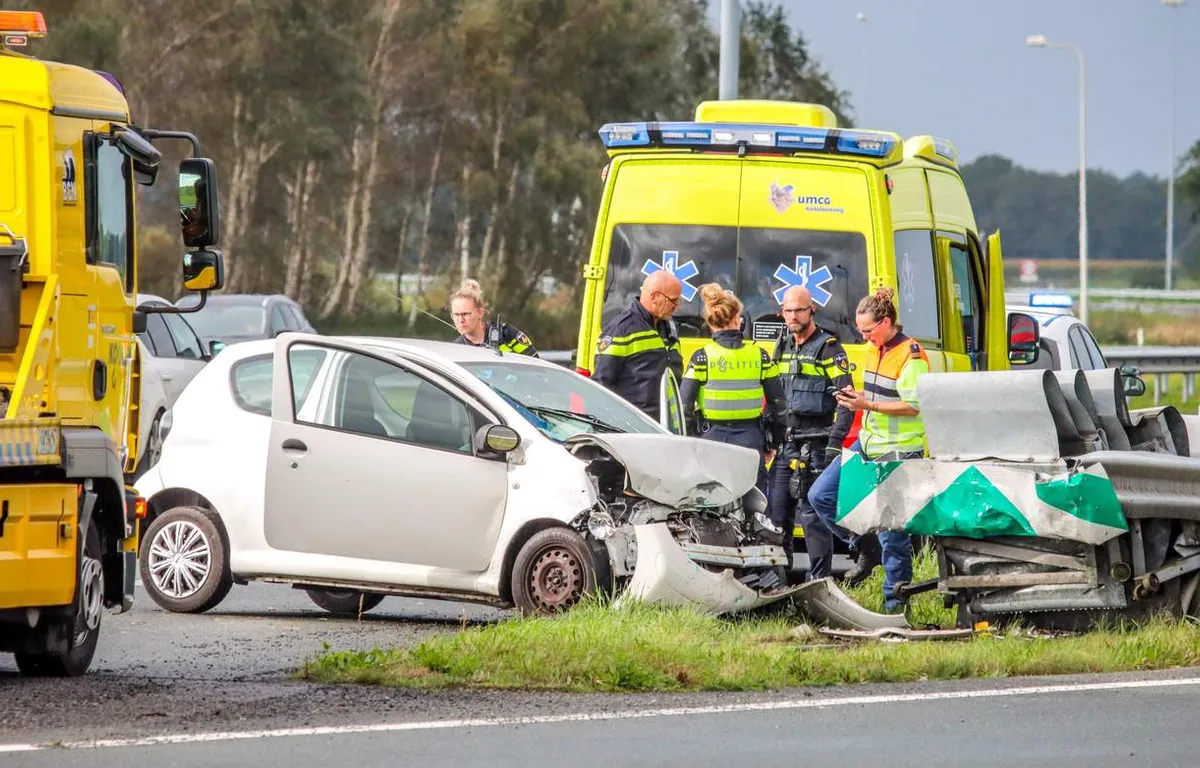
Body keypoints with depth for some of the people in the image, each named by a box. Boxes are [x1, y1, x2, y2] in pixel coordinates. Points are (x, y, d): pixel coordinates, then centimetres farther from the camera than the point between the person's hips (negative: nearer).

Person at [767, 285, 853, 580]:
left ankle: (820, 580, -6)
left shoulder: (828, 349, -5)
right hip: (785, 445, 7)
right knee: (777, 514, 7)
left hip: (814, 445, -7)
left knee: (813, 515, -9)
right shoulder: (783, 348, 17)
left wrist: (835, 444, -18)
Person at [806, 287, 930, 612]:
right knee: (820, 495, 5)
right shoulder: (876, 351, 13)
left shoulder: (911, 355, -15)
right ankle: (868, 548, 18)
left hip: (898, 451, -9)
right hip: (868, 444, 9)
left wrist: (868, 405, -21)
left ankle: (895, 602, 4)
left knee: (891, 529, -5)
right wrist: (857, 398, 4)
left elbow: (913, 405, -20)